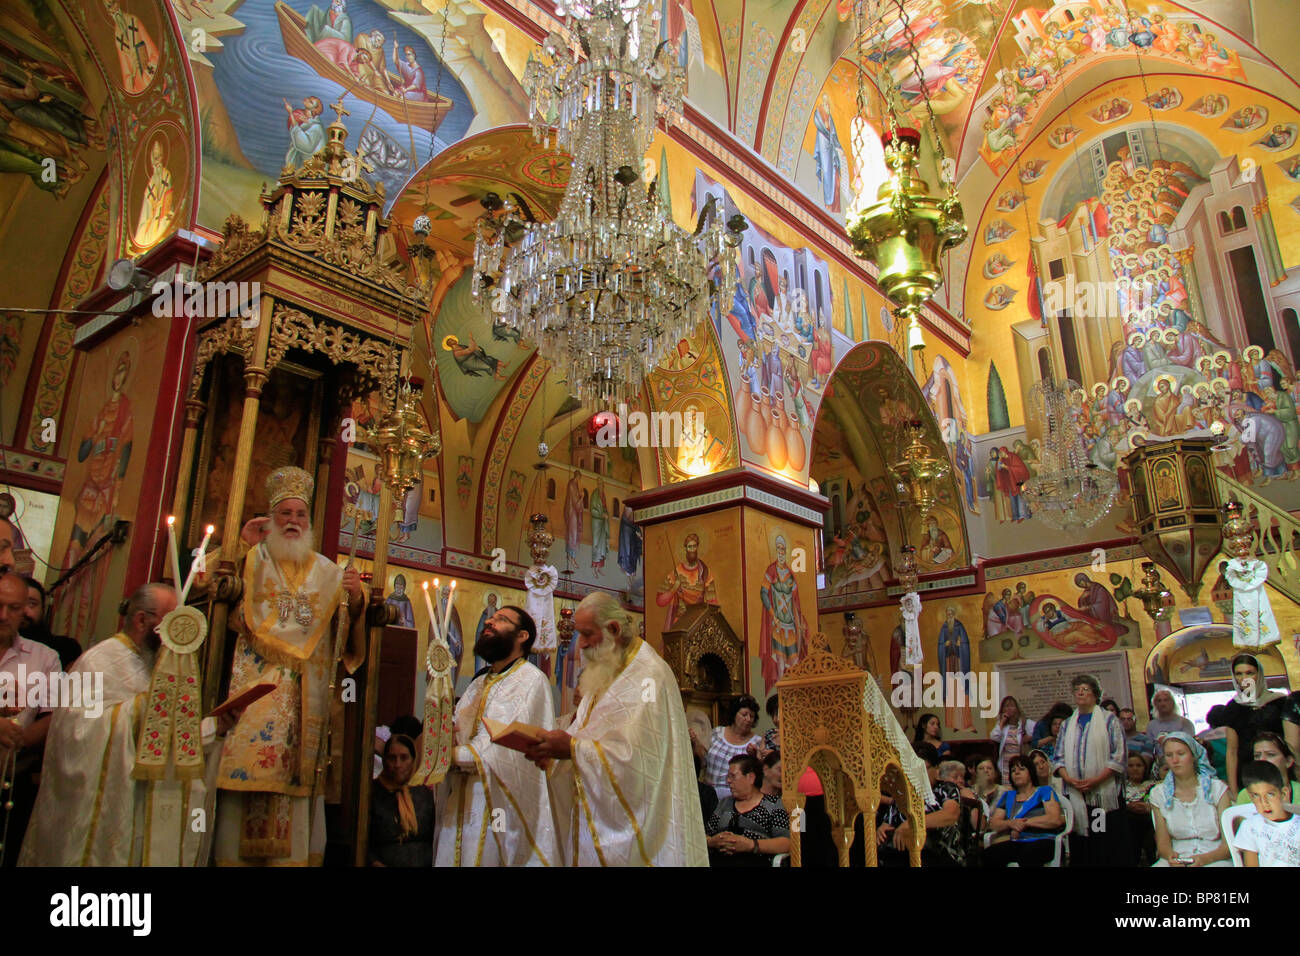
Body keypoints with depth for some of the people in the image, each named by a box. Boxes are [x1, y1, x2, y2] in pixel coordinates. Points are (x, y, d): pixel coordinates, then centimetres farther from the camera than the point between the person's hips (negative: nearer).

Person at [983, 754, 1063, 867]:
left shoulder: (1045, 791, 14)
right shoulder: (1007, 796, 25)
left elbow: (1056, 820, -3)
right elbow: (993, 824, 15)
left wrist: (1025, 822, -6)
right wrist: (1011, 823, -7)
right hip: (1015, 843, 4)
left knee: (1028, 854, -42)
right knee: (987, 854, -28)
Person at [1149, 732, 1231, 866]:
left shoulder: (1217, 789, 2)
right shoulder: (1158, 794, 6)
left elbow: (1229, 843, -2)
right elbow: (1162, 843, 7)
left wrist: (1205, 859, -20)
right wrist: (1171, 856, -16)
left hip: (1214, 859, -1)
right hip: (1177, 859, 1)